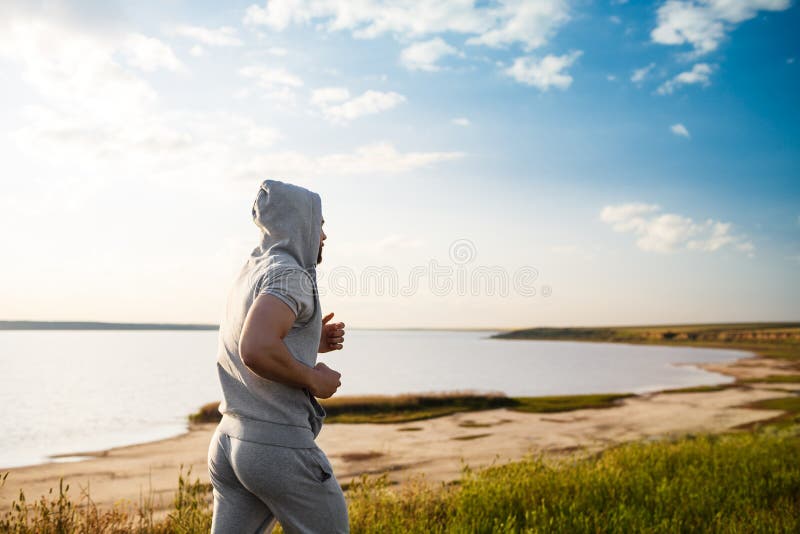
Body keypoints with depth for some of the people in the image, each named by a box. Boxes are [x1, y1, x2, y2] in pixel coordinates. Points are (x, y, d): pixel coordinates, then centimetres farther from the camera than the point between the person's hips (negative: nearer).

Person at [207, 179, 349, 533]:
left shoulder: (250, 274, 15)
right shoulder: (288, 272, -14)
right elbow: (256, 350, -30)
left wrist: (311, 342, 15)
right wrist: (313, 378, -14)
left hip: (230, 441, 8)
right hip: (280, 445, -8)